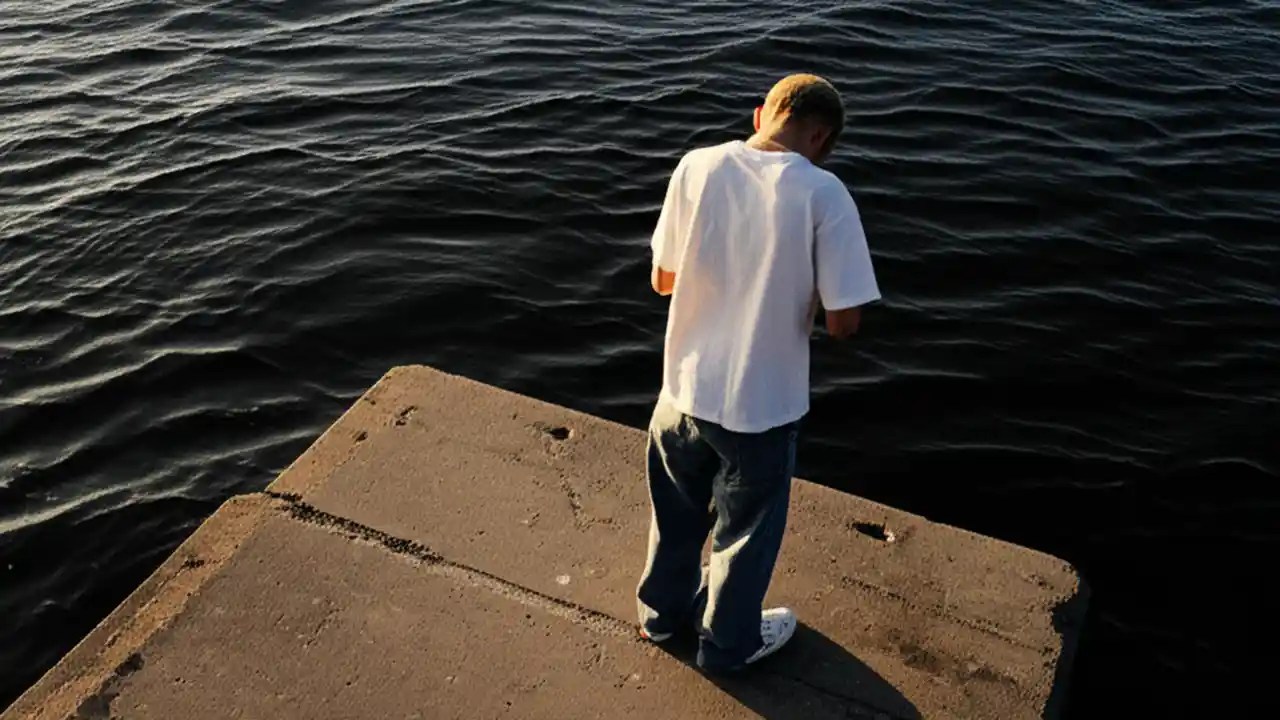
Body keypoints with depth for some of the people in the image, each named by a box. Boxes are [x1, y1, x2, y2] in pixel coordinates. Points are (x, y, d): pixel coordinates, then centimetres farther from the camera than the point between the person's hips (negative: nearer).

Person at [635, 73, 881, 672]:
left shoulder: (697, 167, -10)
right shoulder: (823, 193, -19)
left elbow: (663, 278, -1)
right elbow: (844, 322, -18)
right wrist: (801, 292, 2)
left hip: (685, 390, 3)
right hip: (762, 404, -3)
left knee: (677, 513, 27)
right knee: (746, 530, 22)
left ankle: (664, 608, 52)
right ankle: (728, 642, 44)